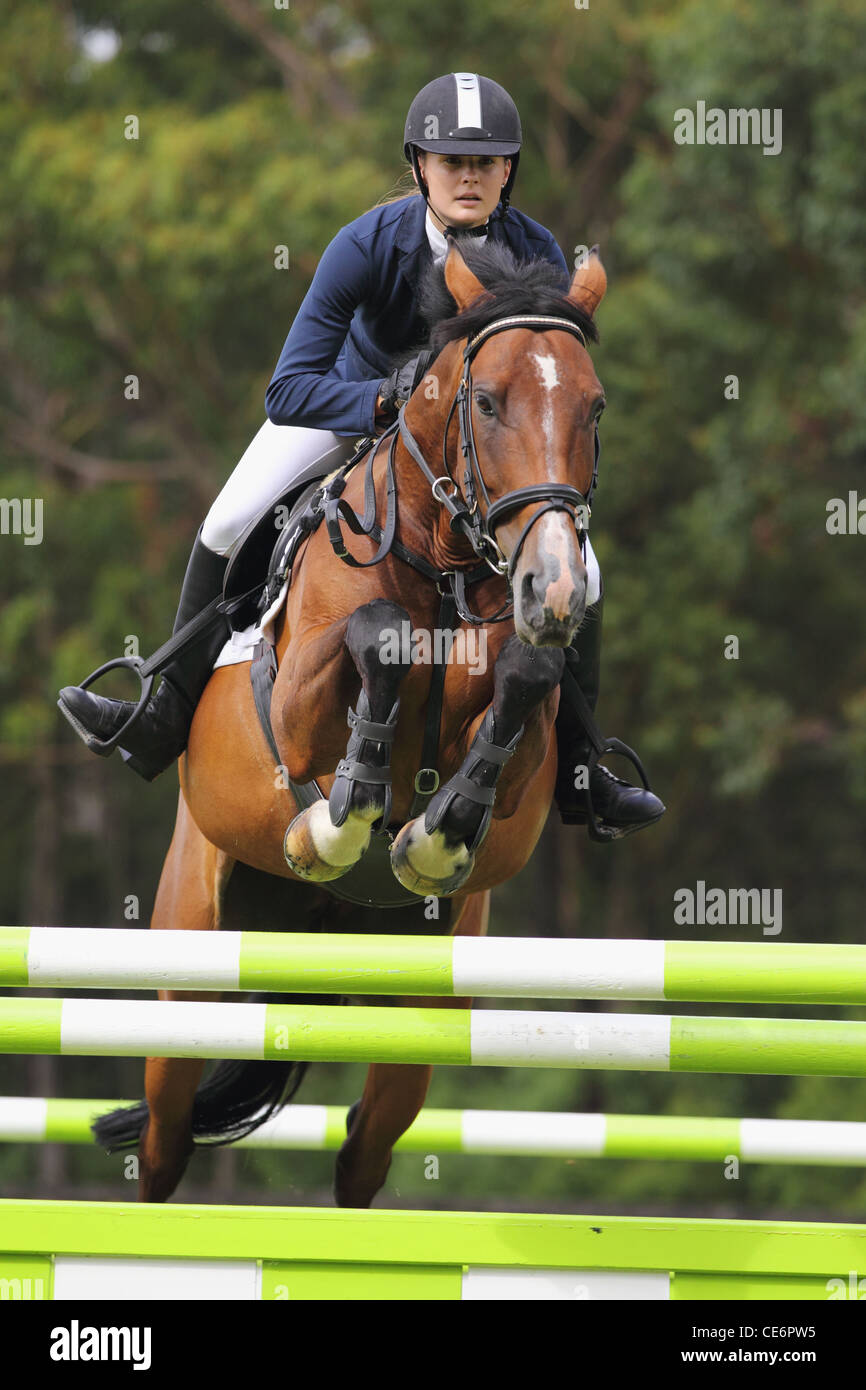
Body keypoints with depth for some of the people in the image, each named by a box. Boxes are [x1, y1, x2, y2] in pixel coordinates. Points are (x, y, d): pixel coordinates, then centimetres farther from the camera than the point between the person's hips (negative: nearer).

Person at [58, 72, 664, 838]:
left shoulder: (536, 255, -30)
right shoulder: (368, 245, -36)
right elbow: (288, 391, -39)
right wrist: (388, 399, -55)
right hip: (354, 393, -1)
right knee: (229, 525, -17)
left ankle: (572, 773, 11)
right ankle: (167, 720, -2)